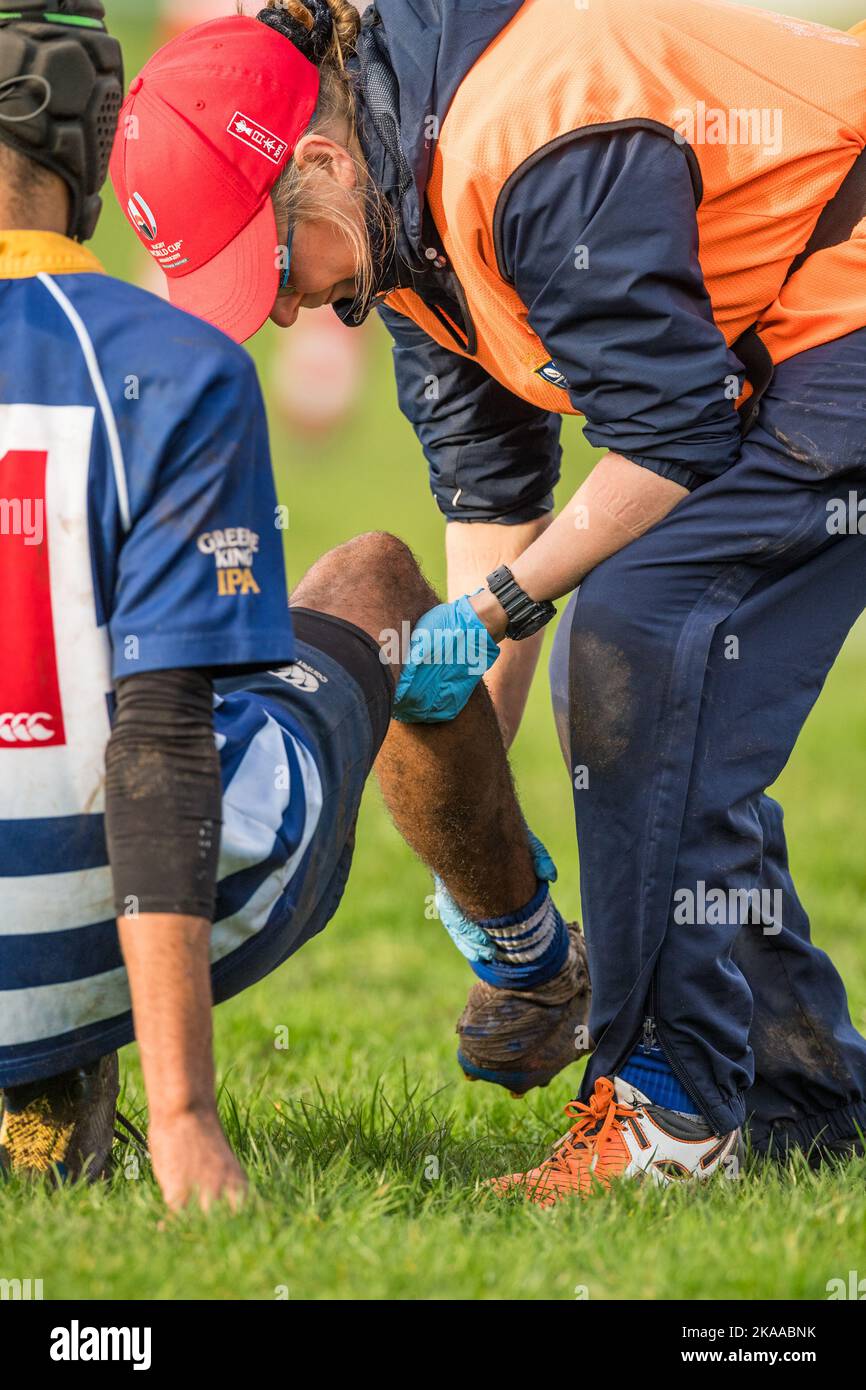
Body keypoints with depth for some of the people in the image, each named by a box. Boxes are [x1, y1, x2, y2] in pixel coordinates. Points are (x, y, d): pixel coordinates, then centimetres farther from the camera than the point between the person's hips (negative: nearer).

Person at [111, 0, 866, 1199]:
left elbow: (670, 441, -25)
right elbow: (490, 481, 7)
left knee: (640, 630, -20)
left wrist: (501, 603, -18)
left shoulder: (541, 157, -30)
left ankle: (675, 1103, -17)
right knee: (619, 678, 6)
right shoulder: (406, 202, 2)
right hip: (746, 365, 10)